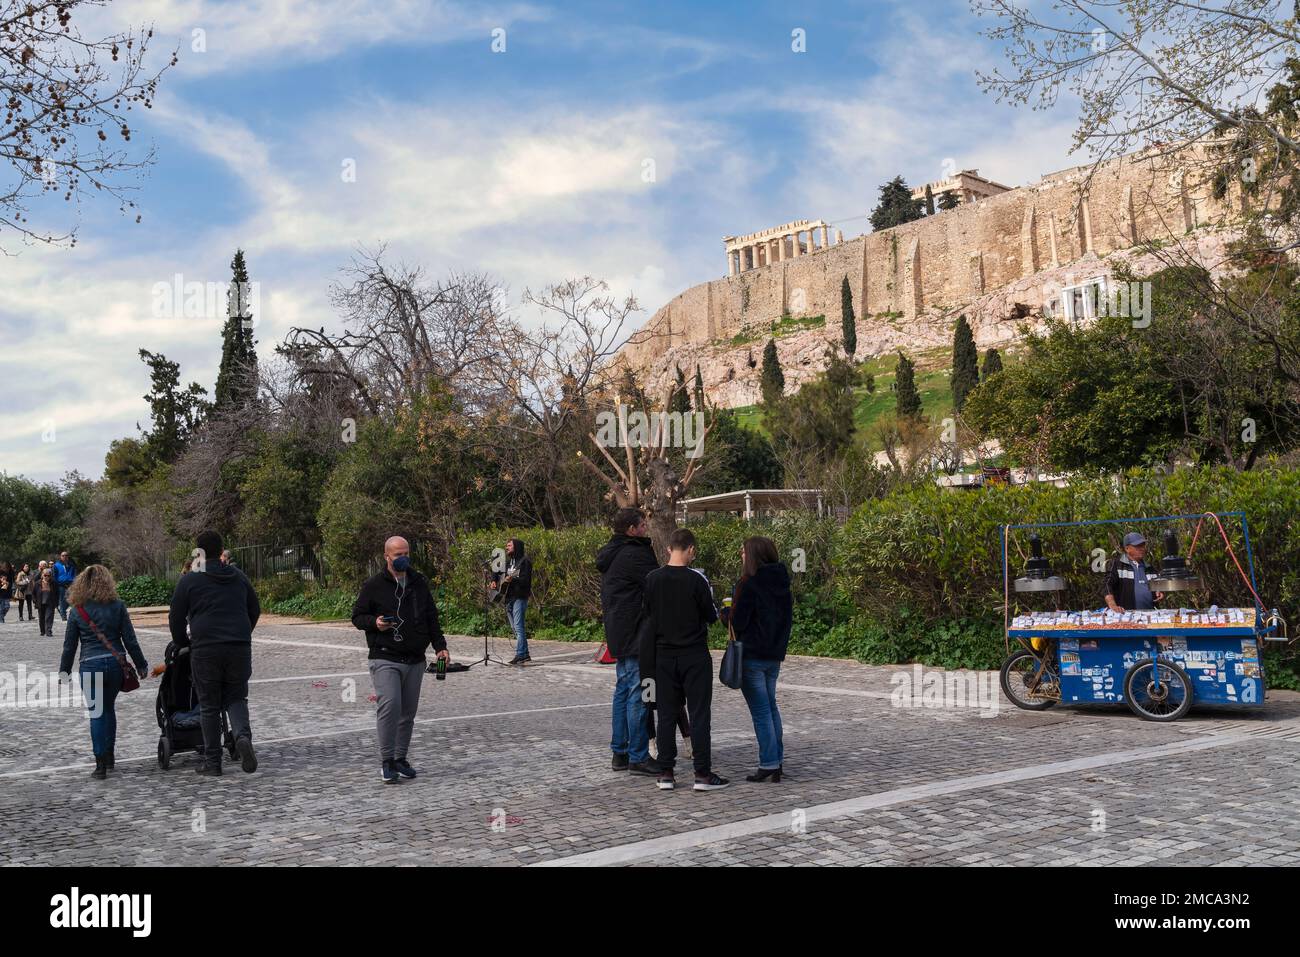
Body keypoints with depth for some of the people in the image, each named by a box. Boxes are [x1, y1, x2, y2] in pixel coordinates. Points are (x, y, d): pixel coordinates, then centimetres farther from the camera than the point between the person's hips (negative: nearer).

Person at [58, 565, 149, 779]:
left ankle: (101, 765, -2)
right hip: (115, 664, 2)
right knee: (108, 709, 20)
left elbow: (69, 644, 3)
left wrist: (64, 670, 14)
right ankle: (109, 757, 25)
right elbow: (130, 640, 0)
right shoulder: (117, 606, 0)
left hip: (91, 666, -2)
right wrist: (141, 665, 9)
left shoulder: (78, 610, -1)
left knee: (97, 714, 2)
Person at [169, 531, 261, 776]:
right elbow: (255, 610, 21)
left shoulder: (189, 580, 1)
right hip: (240, 648, 3)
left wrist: (183, 643, 21)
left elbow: (176, 618, 5)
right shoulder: (238, 577, 13)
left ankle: (212, 761, 10)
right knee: (236, 698, 14)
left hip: (205, 650, -3)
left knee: (209, 705, 8)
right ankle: (243, 736, -15)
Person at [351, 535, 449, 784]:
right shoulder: (374, 586, -1)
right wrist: (374, 622, -16)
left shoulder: (419, 583, 12)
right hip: (385, 660, -5)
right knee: (390, 705, -19)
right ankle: (386, 763, -9)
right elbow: (357, 616, 4)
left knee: (408, 712, 9)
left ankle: (400, 759, 21)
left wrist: (439, 646, 8)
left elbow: (432, 619, 17)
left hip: (415, 661, 5)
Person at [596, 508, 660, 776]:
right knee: (639, 694, -6)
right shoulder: (634, 555, -16)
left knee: (623, 691, 16)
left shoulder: (610, 556, 15)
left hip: (618, 633, 10)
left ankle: (620, 752, 22)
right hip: (635, 634, -10)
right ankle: (638, 757, -2)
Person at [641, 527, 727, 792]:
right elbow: (711, 617, -6)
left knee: (666, 714, 9)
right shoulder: (696, 581, -14)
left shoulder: (652, 579, -3)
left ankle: (665, 774, 10)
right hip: (694, 655, -3)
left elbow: (646, 612, 6)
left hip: (664, 655, 4)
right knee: (699, 714, 2)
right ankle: (702, 774, 2)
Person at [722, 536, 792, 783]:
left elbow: (738, 621, -16)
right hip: (775, 654, 7)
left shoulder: (749, 584, -17)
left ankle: (769, 764, 1)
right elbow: (788, 617, 12)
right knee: (771, 707, 19)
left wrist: (726, 612, 3)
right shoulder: (782, 584, 6)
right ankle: (777, 759, 22)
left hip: (752, 655, -7)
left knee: (760, 711, -1)